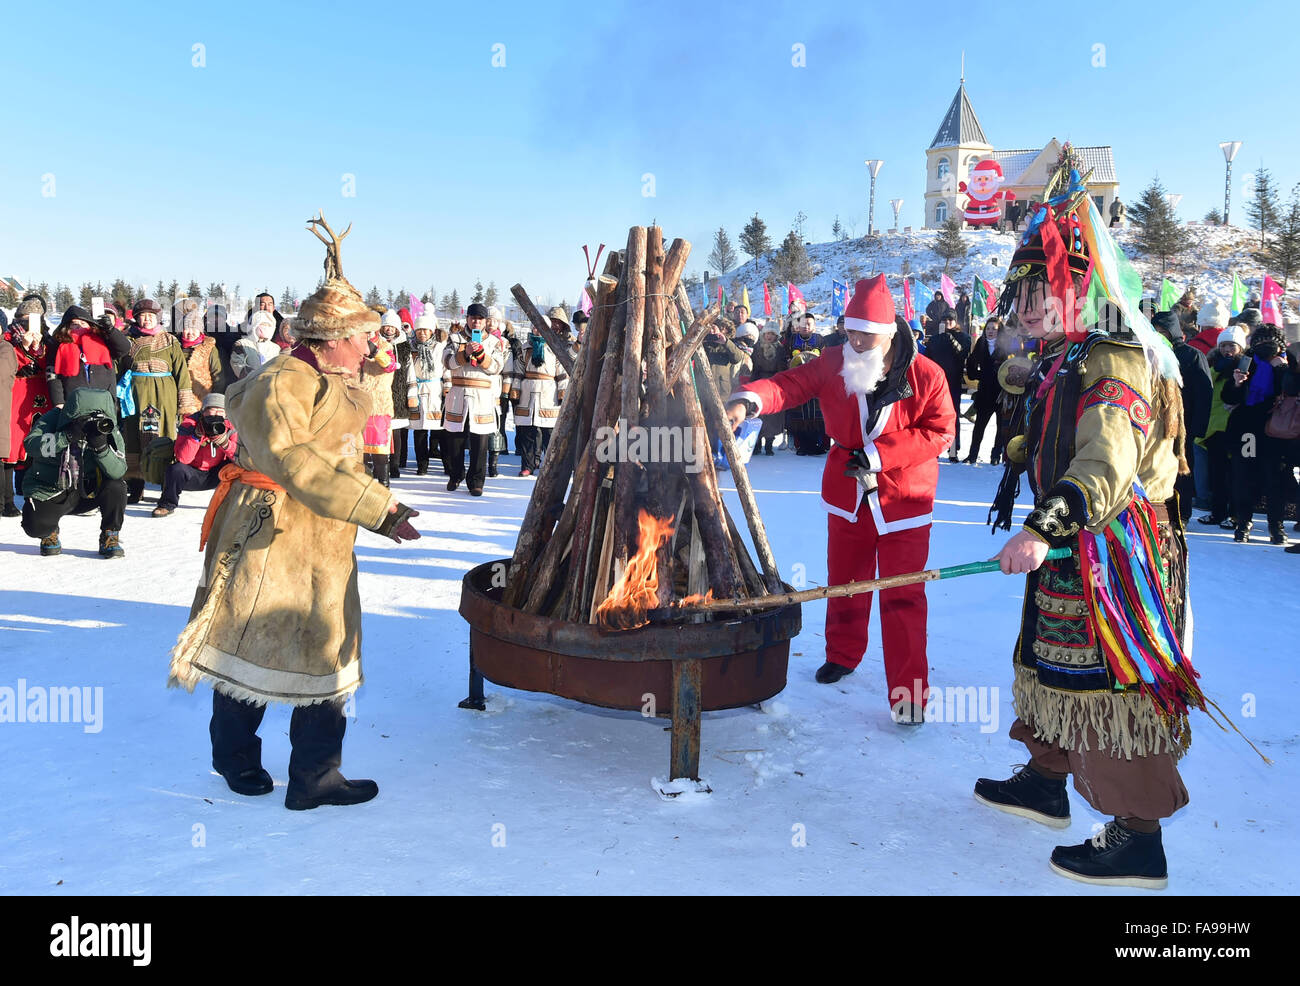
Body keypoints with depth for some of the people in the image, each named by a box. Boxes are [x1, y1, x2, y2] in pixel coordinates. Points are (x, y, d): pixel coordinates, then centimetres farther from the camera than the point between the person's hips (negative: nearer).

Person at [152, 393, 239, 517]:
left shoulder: (229, 429, -8)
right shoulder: (189, 426, -15)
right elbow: (182, 458, -26)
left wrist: (225, 442, -34)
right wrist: (197, 435, -34)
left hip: (215, 477, 2)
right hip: (192, 476, -2)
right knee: (176, 469, -33)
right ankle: (167, 505, -9)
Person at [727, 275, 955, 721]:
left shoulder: (925, 375, -13)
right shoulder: (835, 364, -5)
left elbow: (940, 431, -13)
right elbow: (790, 384, -17)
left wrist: (877, 454, -21)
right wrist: (748, 400, -39)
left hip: (903, 502, -4)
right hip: (847, 498, 4)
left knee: (902, 598, -4)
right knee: (844, 584, 19)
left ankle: (908, 693, 5)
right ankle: (842, 655, 42)